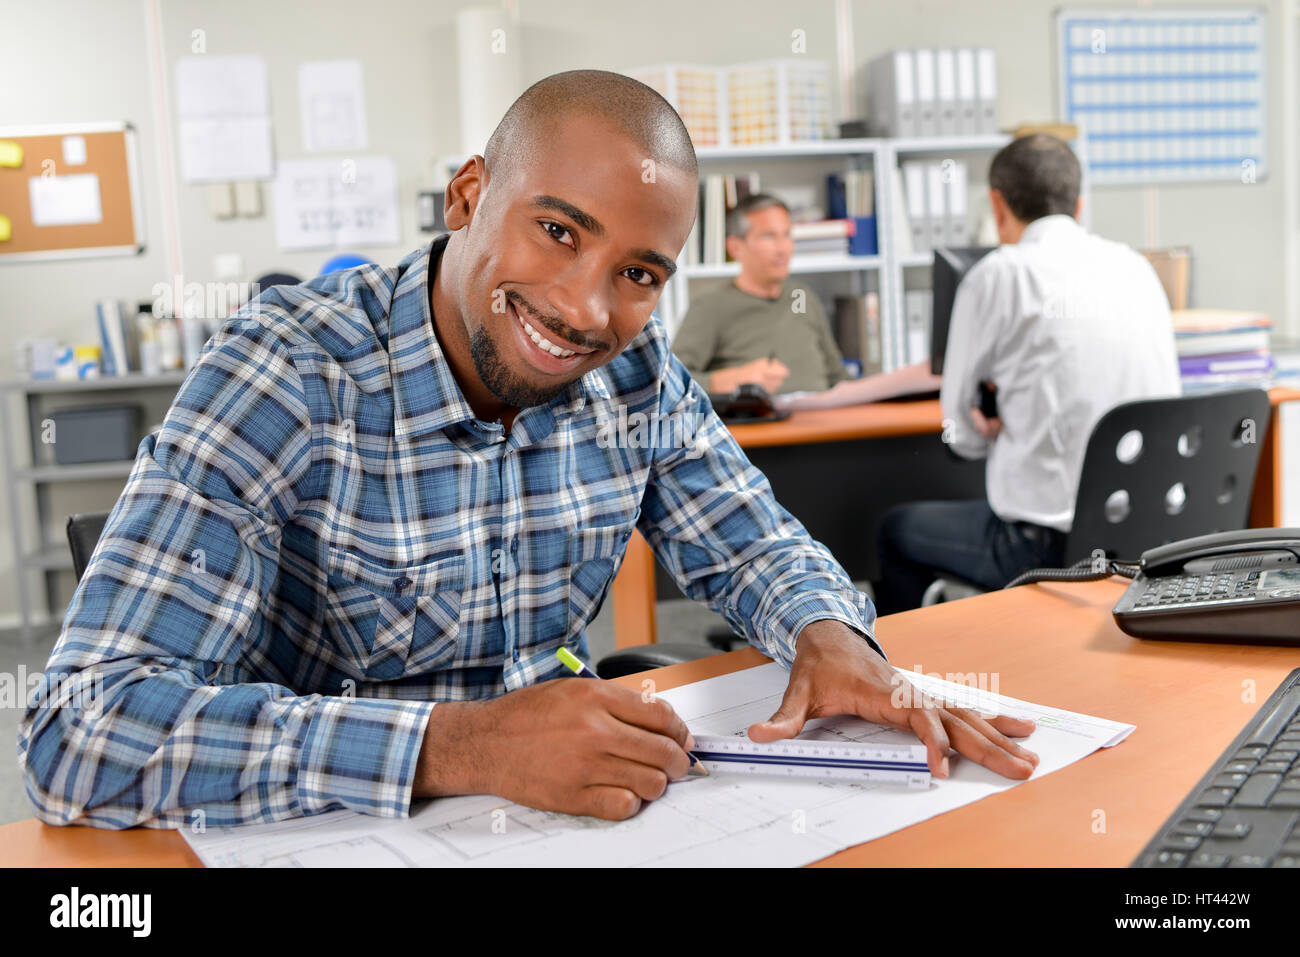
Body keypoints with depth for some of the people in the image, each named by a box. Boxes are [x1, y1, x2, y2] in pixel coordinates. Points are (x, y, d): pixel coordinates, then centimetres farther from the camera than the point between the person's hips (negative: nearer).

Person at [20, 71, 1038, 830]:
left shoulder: (634, 363, -5)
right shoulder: (288, 377, -20)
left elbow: (751, 541, 8)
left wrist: (831, 636, -14)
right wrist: (457, 746, -36)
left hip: (555, 813, 3)